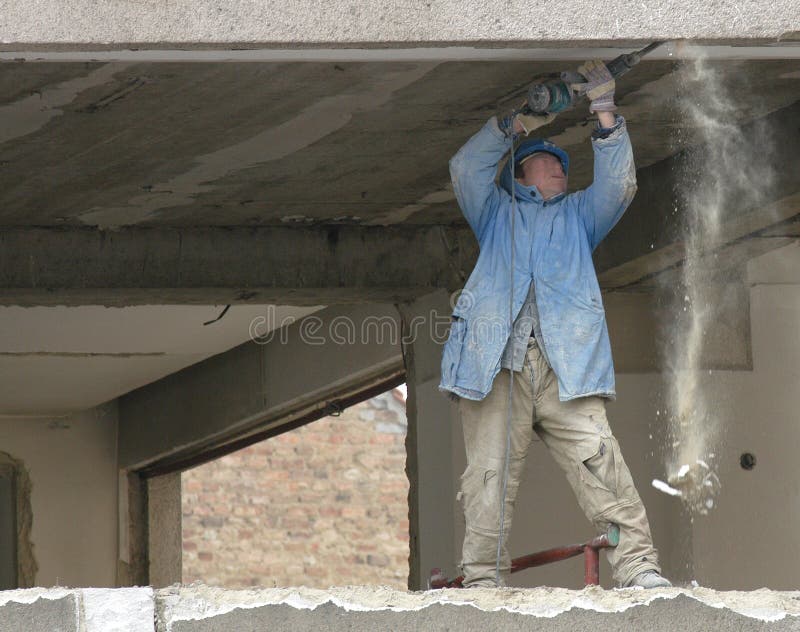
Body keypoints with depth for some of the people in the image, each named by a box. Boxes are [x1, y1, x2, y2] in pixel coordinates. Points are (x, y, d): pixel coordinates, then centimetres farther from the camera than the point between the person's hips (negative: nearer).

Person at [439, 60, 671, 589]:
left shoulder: (578, 214, 33)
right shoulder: (497, 213, 31)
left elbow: (618, 183, 20)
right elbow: (467, 168, 18)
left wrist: (604, 112, 14)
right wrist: (514, 126, 18)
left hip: (566, 364, 0)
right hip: (496, 362, 0)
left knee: (598, 458, -17)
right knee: (490, 473, -11)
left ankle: (638, 568, -24)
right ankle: (483, 582, -14)